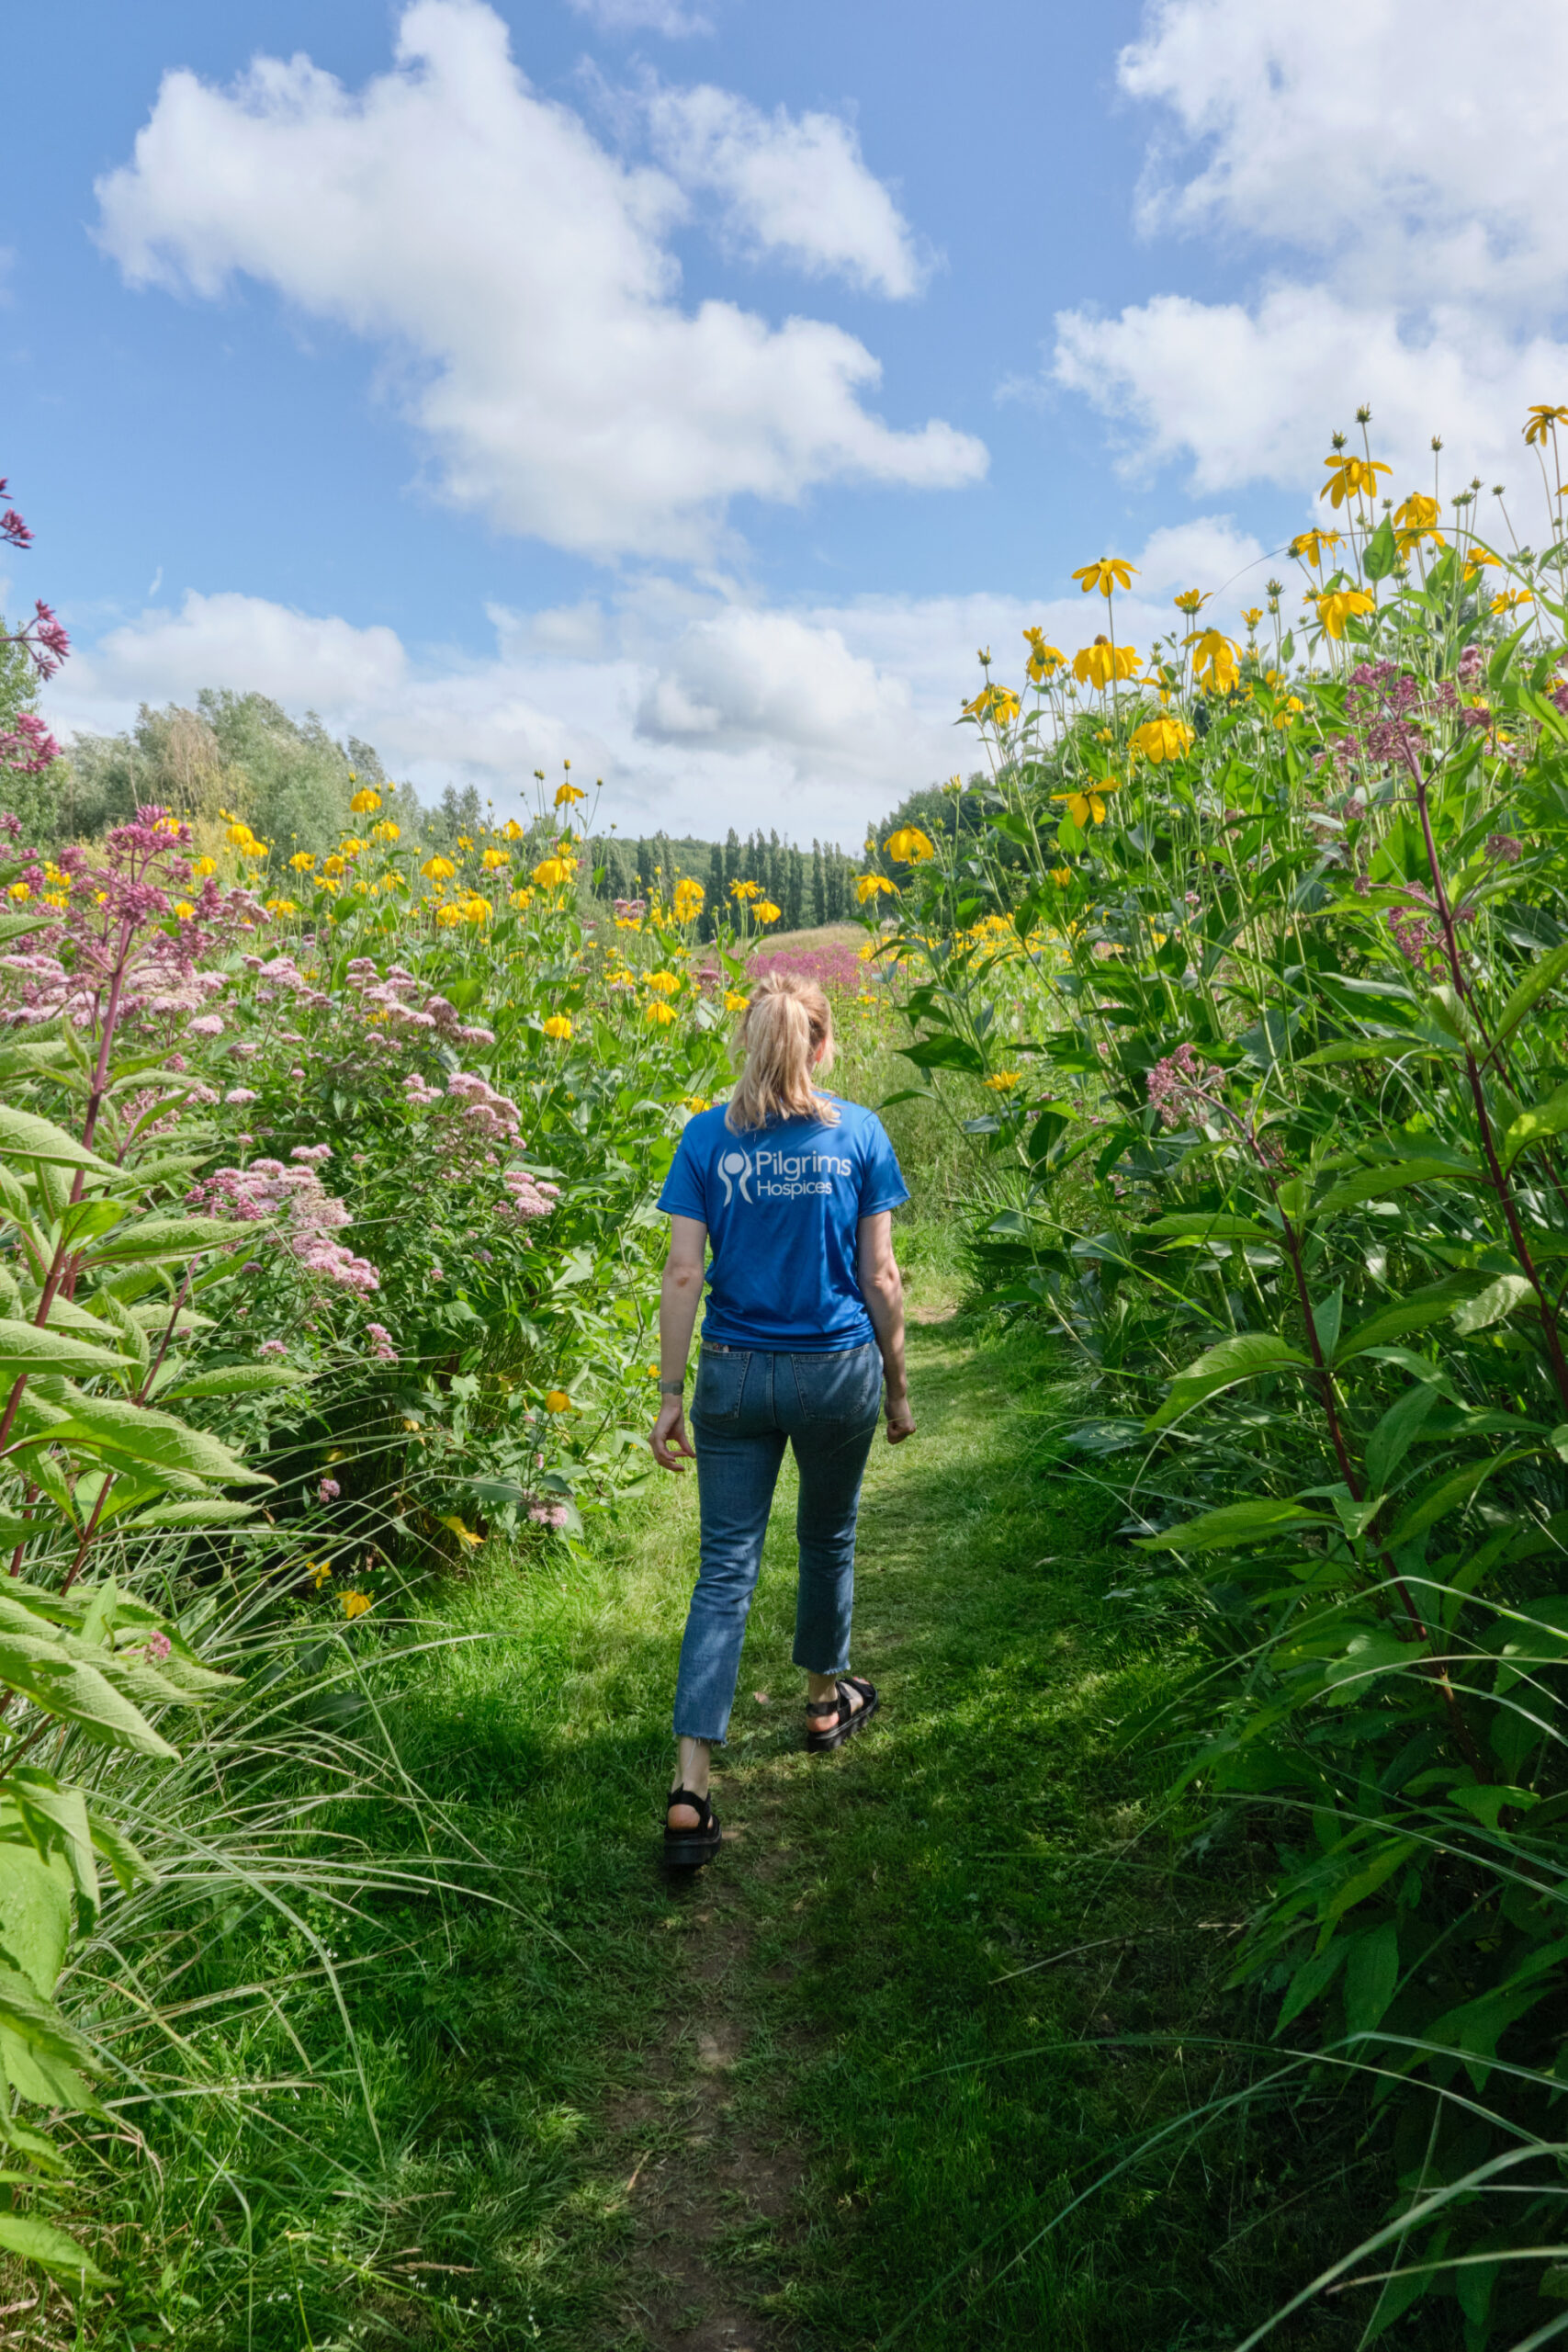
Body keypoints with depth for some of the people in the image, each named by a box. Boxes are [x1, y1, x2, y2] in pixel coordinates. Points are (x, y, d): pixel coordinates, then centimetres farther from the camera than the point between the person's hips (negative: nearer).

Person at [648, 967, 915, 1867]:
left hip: (735, 1375, 0)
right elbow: (879, 1275, -3)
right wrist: (899, 1386, 7)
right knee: (829, 1537, 22)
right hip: (838, 1371, 0)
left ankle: (692, 1790, -1)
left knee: (727, 1568, 4)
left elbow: (684, 1274, -6)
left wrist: (672, 1395, 0)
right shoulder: (860, 1133, -4)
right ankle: (827, 1700, 44)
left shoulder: (708, 1136, -4)